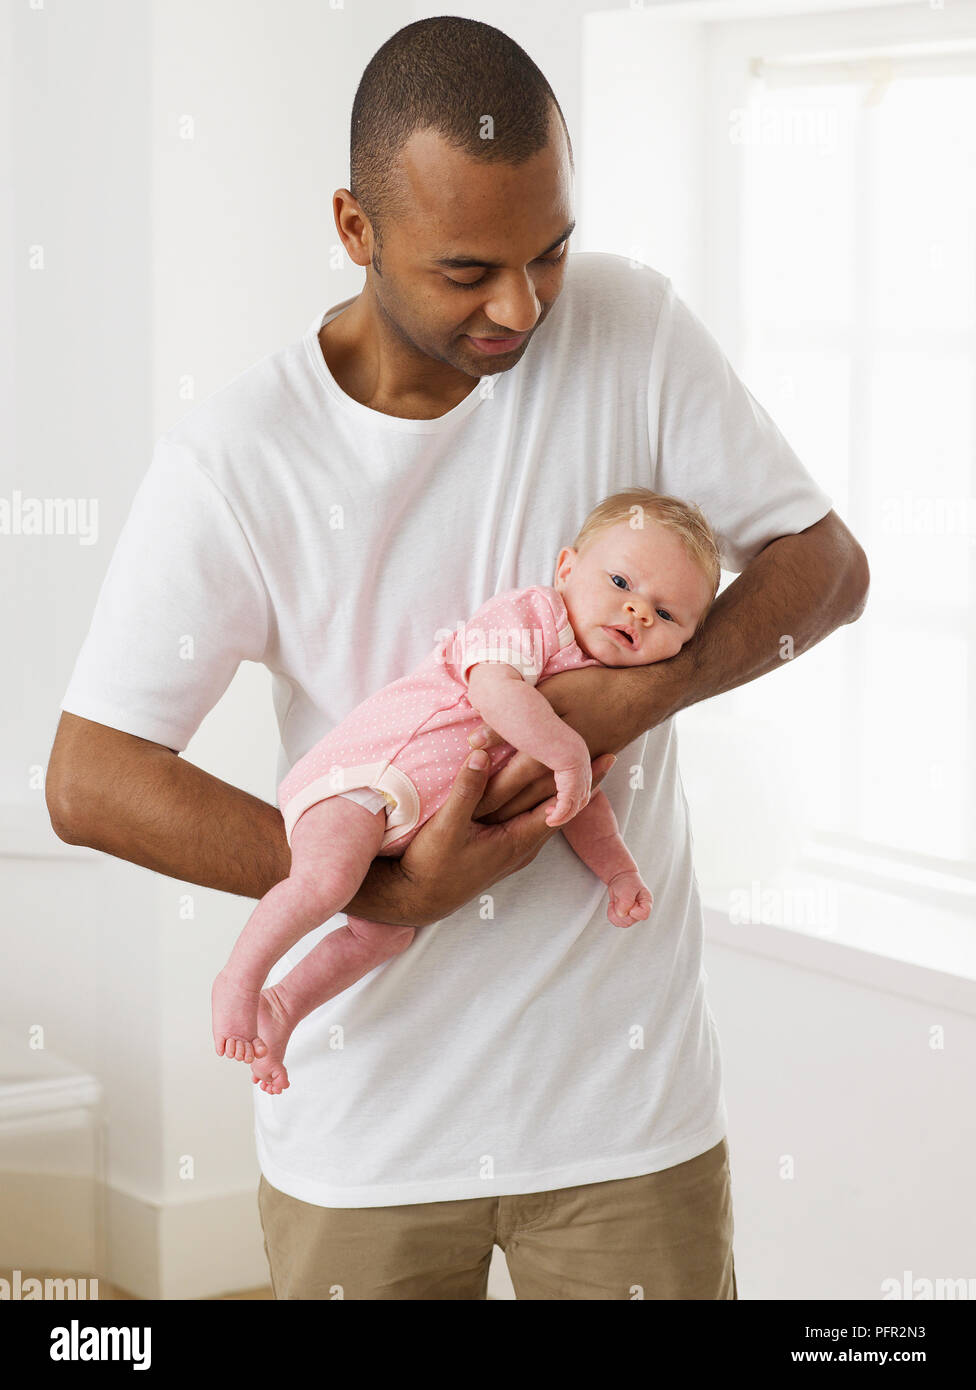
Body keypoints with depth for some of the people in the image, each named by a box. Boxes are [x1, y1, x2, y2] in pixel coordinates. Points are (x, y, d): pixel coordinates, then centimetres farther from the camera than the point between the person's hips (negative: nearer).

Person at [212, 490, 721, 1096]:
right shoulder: (528, 615, -14)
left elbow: (582, 799, 20)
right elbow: (493, 688, -33)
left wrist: (619, 869, 6)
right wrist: (569, 753, -29)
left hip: (409, 829, 10)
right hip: (360, 771, -10)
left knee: (387, 930, 16)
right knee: (329, 877, -31)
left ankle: (281, 1007, 31)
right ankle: (238, 981, -15)